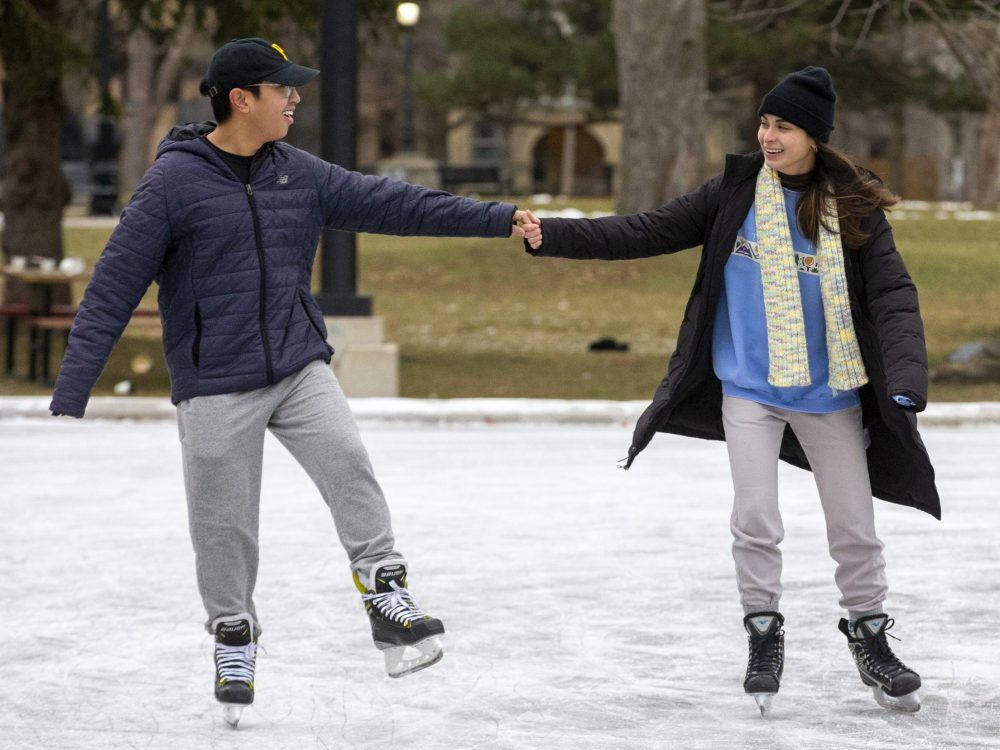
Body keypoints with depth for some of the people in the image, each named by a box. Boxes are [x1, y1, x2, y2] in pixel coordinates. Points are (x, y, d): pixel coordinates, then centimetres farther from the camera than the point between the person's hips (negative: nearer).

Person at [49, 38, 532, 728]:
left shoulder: (300, 174, 5)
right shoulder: (175, 180, -11)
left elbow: (394, 203, 6)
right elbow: (113, 289, -10)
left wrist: (499, 219, 0)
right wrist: (70, 399, -13)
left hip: (300, 368, 4)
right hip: (215, 386, -3)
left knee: (348, 464, -19)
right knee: (224, 527, 2)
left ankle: (385, 589, -10)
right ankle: (234, 634, 23)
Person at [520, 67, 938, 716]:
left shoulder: (854, 208, -7)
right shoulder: (735, 192, -3)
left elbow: (893, 295, -11)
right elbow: (648, 233, -3)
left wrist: (906, 383, -27)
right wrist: (555, 237, -13)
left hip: (829, 393, 0)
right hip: (748, 388, 0)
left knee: (854, 525, 7)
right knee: (756, 519, -6)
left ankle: (871, 638, 28)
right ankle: (764, 638, 14)